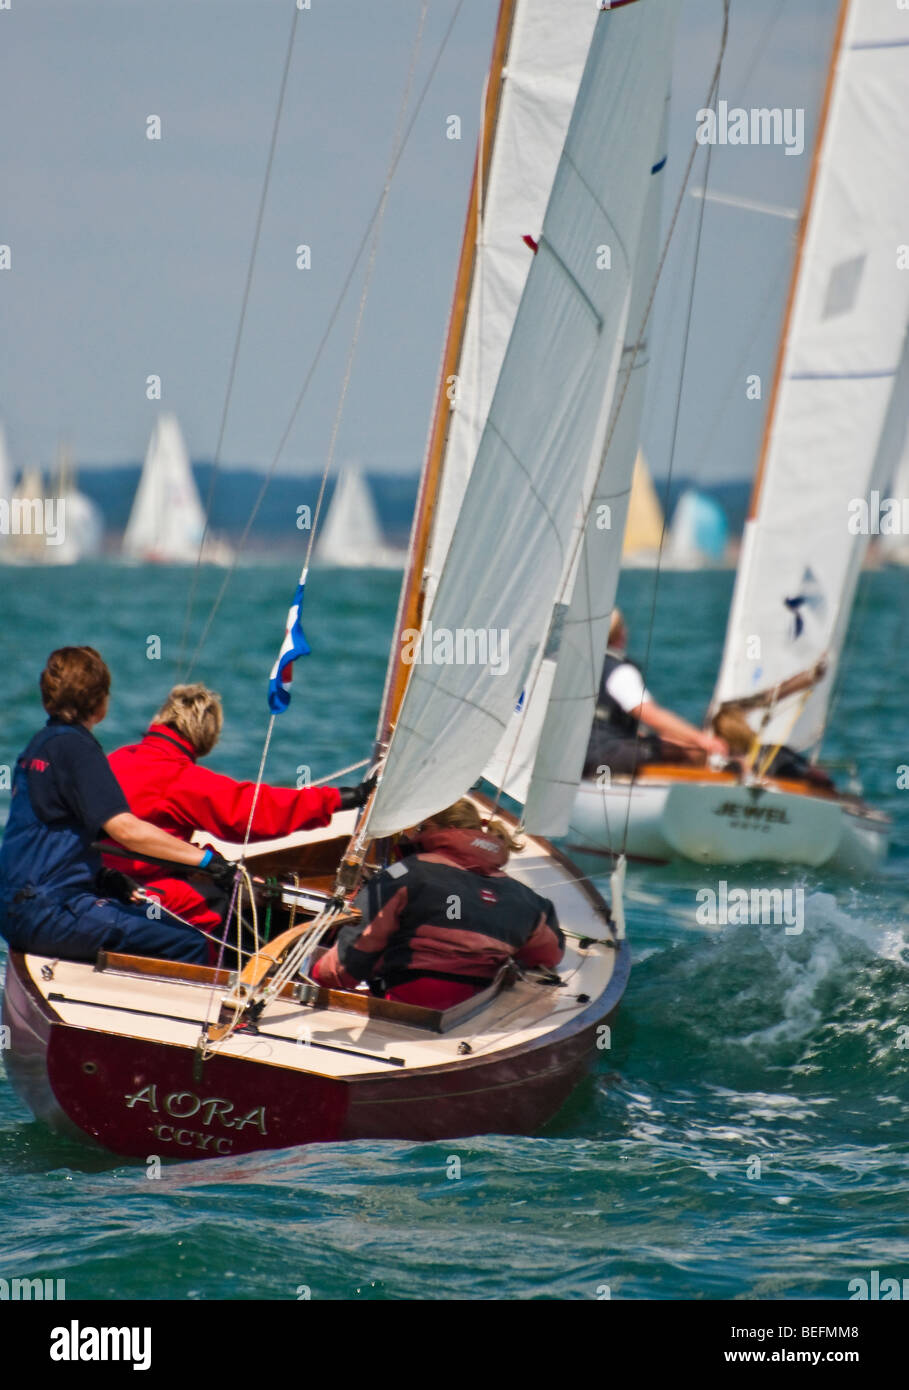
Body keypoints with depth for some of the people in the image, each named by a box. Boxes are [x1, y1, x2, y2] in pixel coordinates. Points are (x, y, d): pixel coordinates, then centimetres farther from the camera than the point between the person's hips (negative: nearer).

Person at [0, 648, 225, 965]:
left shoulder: (40, 742, 17)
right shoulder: (74, 746, -12)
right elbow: (125, 829, -22)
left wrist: (102, 877, 18)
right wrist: (206, 858, -21)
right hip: (49, 912, -10)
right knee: (189, 944, -15)